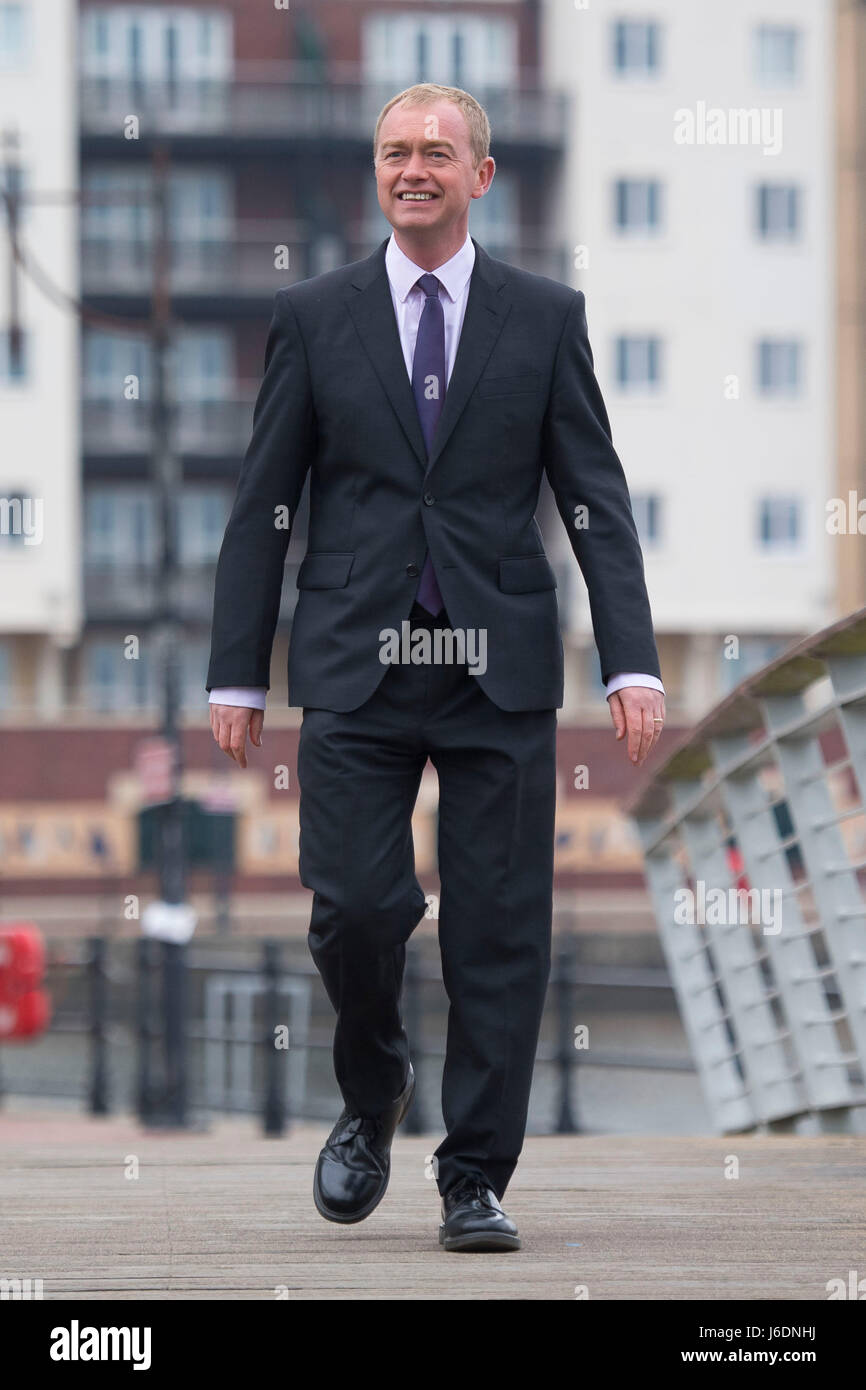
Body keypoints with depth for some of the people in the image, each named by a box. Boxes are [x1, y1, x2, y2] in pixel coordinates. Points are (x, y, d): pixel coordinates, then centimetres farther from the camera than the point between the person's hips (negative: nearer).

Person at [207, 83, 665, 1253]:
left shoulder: (546, 317, 7)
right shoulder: (313, 318, 7)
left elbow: (597, 500, 4)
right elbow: (263, 507, 7)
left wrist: (633, 665, -6)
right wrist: (236, 675, 2)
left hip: (499, 673, 0)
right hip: (355, 672, 0)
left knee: (500, 933, -2)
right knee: (355, 906, -10)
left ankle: (476, 1182, 6)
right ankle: (373, 1094, 19)